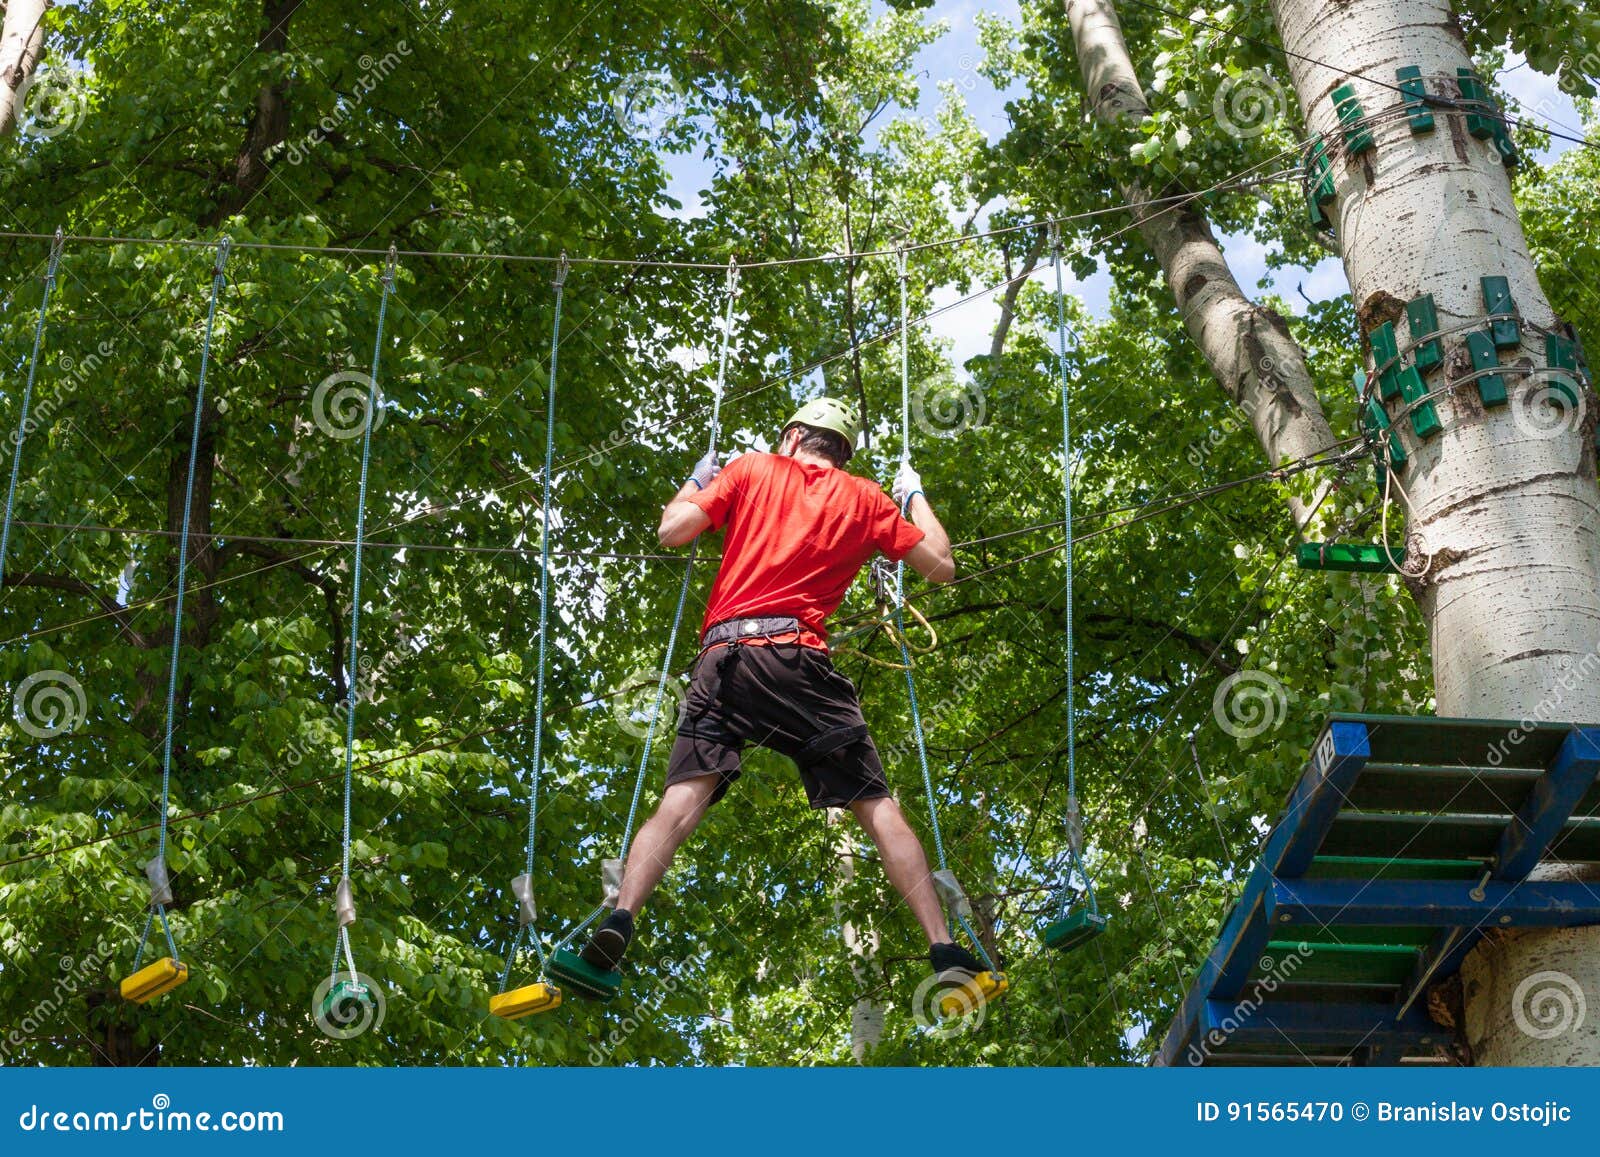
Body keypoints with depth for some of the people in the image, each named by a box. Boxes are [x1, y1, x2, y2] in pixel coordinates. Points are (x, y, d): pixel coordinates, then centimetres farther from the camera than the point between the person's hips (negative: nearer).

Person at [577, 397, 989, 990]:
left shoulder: (752, 469, 16)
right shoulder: (866, 498, 18)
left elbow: (672, 531, 9)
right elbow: (941, 567, 23)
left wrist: (694, 483, 30)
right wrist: (914, 496, 39)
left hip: (725, 657, 0)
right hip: (801, 660, 0)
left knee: (681, 802, -6)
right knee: (879, 807, 1)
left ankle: (619, 918, -27)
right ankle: (944, 952, -5)